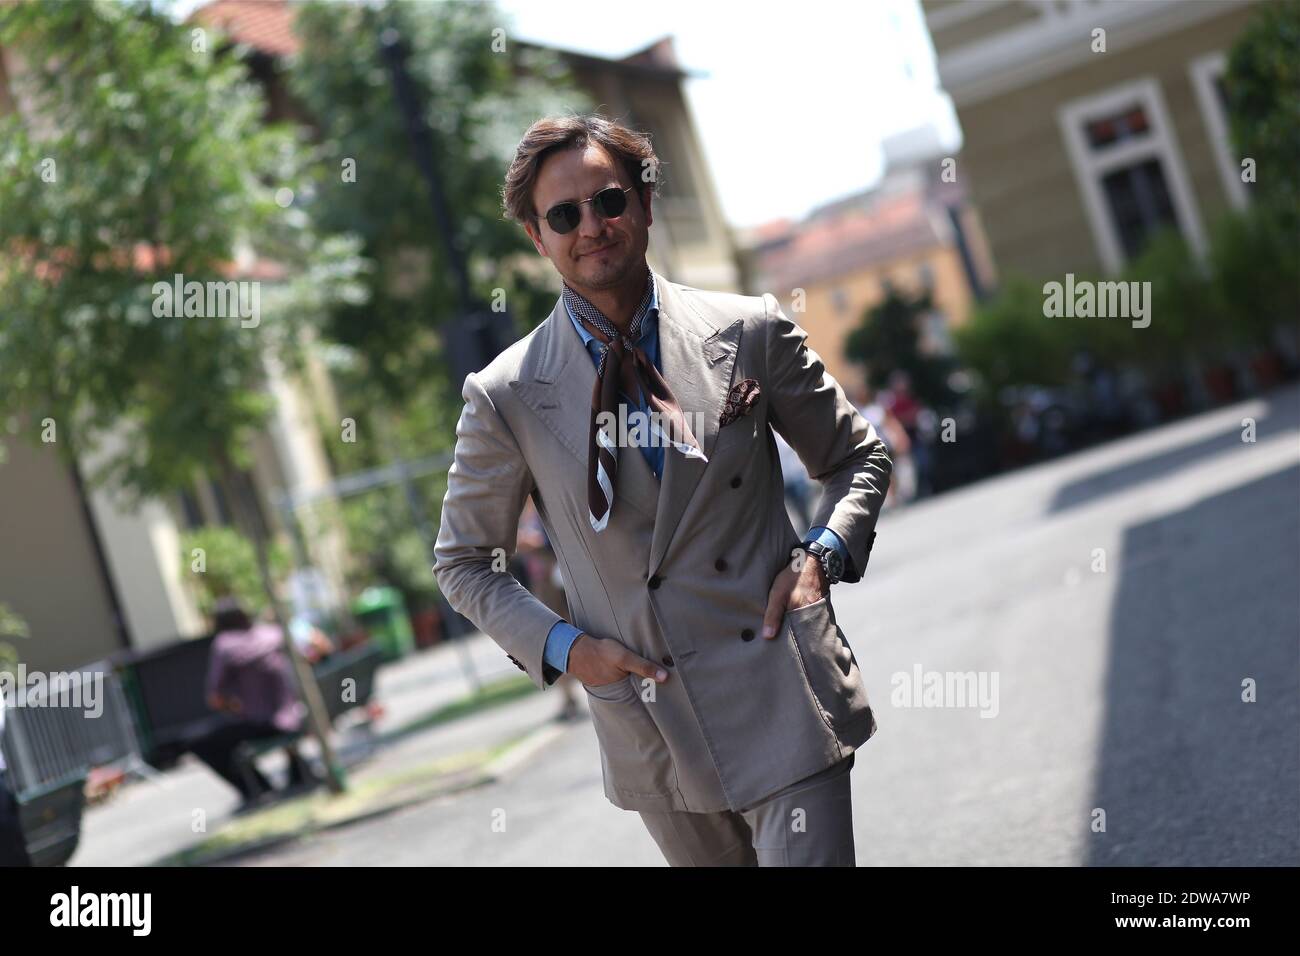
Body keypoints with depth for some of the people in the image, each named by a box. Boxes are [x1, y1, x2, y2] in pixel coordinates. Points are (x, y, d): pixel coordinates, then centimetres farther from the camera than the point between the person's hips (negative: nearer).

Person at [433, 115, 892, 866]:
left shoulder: (751, 333, -2)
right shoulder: (506, 396, -3)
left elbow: (860, 457, 11)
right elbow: (463, 562, 9)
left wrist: (821, 554, -7)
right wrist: (560, 646, -6)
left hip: (783, 696, -1)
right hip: (652, 731, 1)